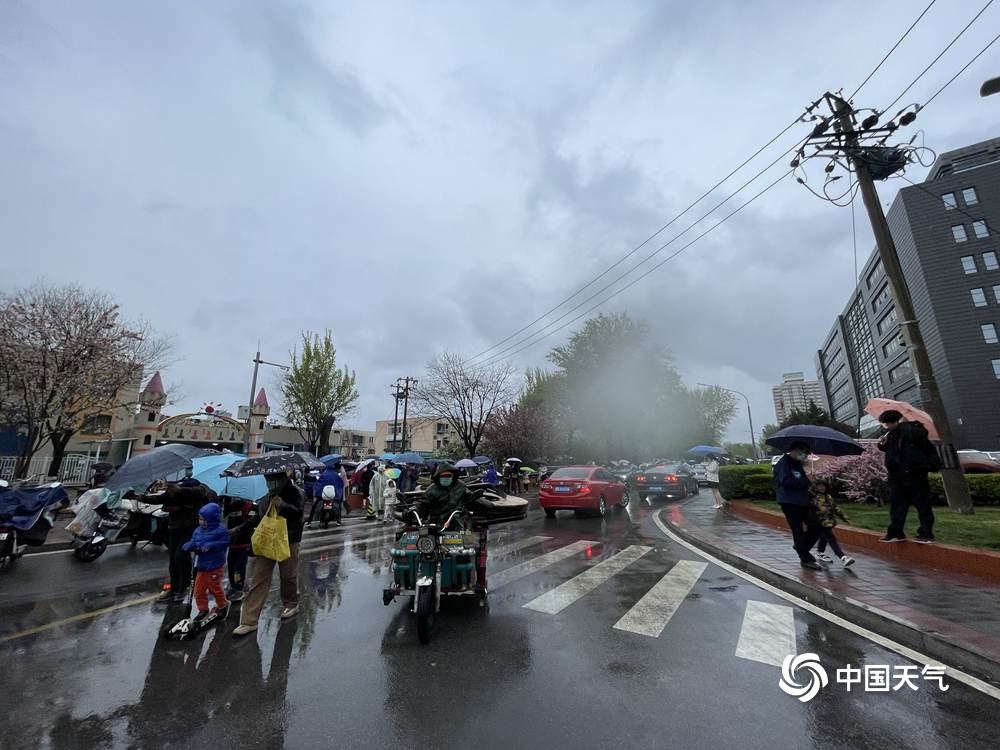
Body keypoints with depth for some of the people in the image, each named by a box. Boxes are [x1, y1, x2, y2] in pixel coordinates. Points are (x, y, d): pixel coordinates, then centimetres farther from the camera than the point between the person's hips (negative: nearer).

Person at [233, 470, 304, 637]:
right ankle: (249, 621, 8)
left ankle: (291, 604, 35)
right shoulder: (265, 499, 10)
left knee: (288, 576, 11)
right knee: (258, 579, 2)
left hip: (288, 542, -5)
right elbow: (258, 517, 22)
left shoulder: (293, 493, -10)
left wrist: (282, 505, -31)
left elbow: (298, 514, -20)